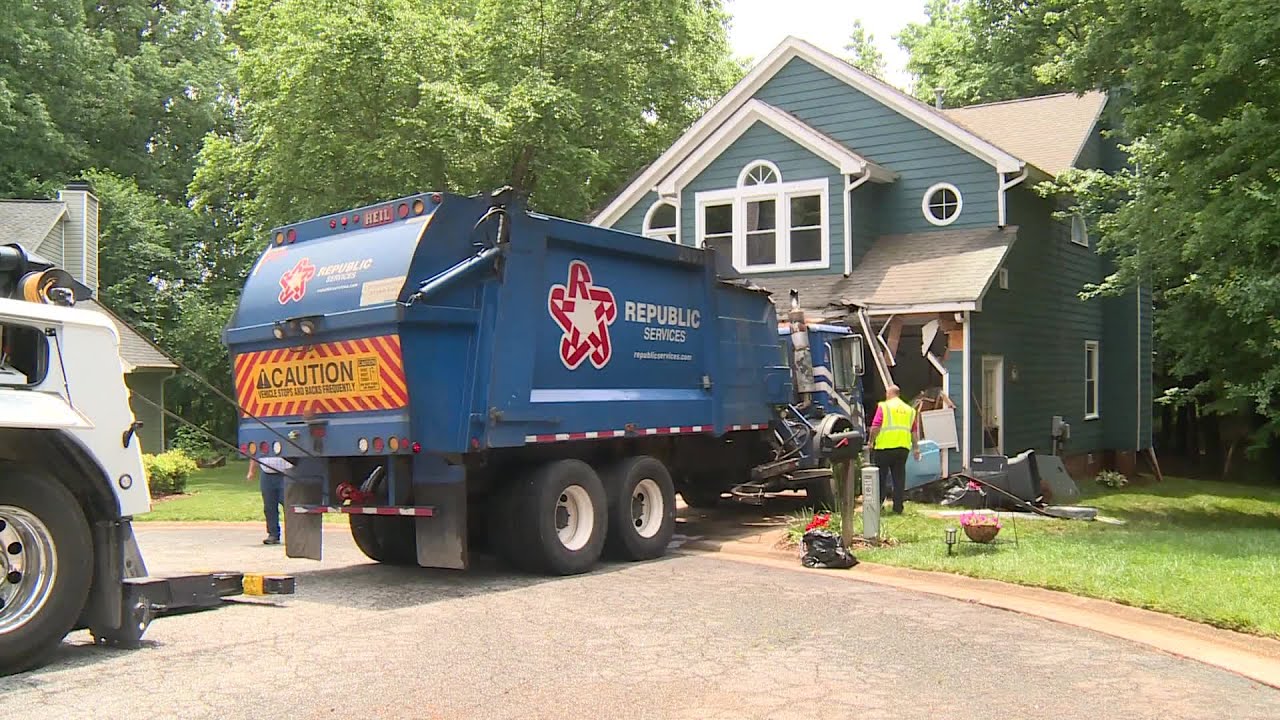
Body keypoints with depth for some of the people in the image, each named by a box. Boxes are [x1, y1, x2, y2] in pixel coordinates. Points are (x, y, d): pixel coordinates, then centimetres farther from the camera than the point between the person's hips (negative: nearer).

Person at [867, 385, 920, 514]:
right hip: (903, 448, 4)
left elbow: (875, 427, -9)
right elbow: (914, 432, 12)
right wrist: (916, 448, 16)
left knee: (880, 478, 3)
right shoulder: (910, 410, 14)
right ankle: (898, 507, 7)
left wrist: (871, 441, 2)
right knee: (899, 478, 8)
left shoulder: (884, 406, -3)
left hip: (884, 447, -4)